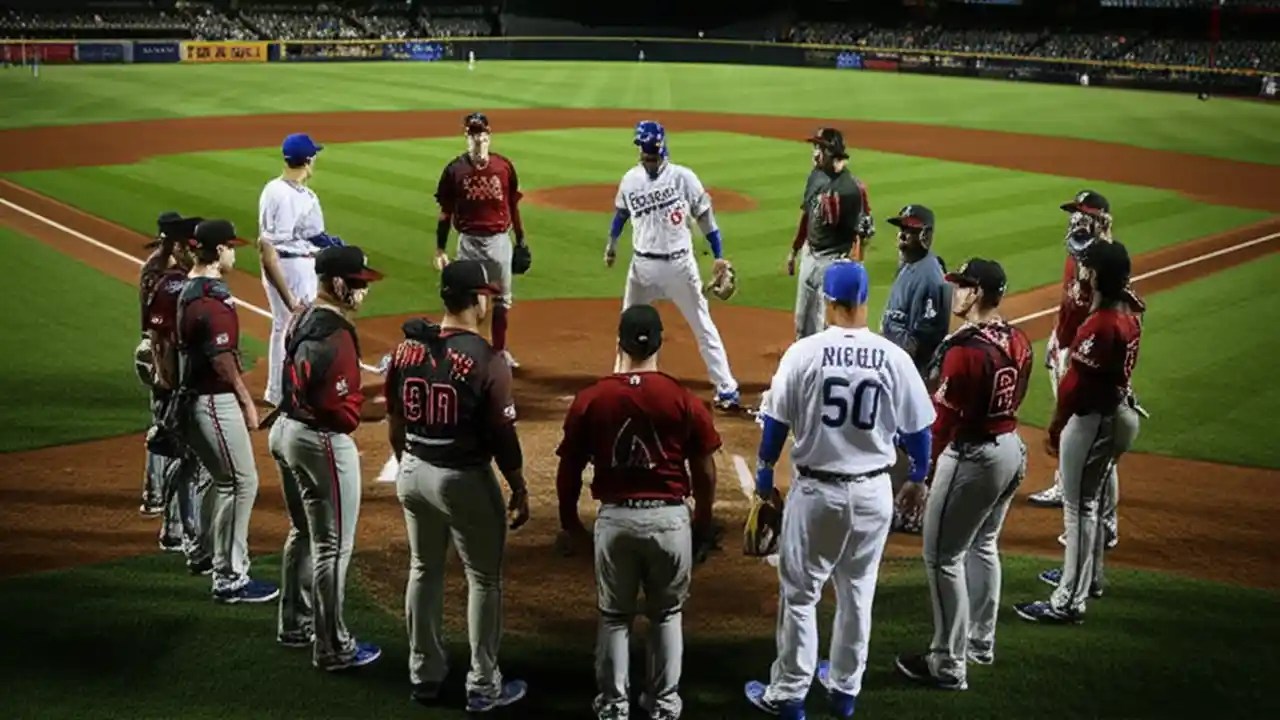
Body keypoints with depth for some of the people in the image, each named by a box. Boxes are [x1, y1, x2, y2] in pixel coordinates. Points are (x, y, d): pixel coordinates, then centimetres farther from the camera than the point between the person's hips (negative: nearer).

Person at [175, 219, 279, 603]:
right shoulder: (212, 298, -19)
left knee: (225, 481, 20)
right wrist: (246, 402, -10)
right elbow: (222, 359, -21)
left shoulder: (188, 289, 12)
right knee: (242, 483, -5)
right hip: (216, 400, -10)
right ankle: (230, 579, -1)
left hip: (194, 396, 10)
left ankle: (205, 552, 30)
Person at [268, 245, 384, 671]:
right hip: (322, 441, -10)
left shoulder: (302, 319, 7)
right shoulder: (335, 335, -23)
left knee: (303, 534, 23)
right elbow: (340, 407, -26)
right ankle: (331, 648, 9)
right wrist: (359, 407, -6)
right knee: (332, 547, 0)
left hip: (286, 430, 10)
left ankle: (295, 625, 36)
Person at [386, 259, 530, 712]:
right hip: (465, 480, -6)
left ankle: (425, 676, 30)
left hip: (413, 472, 6)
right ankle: (483, 687, 18)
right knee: (484, 579, 10)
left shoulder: (406, 348, -2)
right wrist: (520, 490, -3)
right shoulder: (487, 360, -19)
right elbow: (502, 437, -15)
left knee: (423, 570, 20)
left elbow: (395, 422, 7)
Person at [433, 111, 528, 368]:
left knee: (502, 299, 12)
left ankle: (500, 350, 25)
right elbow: (445, 212, -1)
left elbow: (513, 206, 6)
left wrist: (521, 241, 7)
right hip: (469, 242, -2)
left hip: (500, 240, 2)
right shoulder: (455, 169, -4)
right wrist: (440, 249, -3)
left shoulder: (504, 165, -1)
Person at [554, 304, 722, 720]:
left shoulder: (590, 400, -5)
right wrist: (703, 522, 14)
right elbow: (705, 472, -1)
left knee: (614, 616, 17)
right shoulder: (684, 401, -7)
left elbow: (569, 471, 1)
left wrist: (569, 524, 15)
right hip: (670, 517, 0)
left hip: (614, 518, 0)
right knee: (667, 613, 19)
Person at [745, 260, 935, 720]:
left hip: (815, 489, -2)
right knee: (857, 592, 18)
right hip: (873, 492, 2)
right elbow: (917, 429, 1)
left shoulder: (804, 352, -12)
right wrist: (917, 477, 18)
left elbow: (776, 422, -6)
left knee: (799, 593, 9)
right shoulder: (895, 358, -7)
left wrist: (764, 475, 9)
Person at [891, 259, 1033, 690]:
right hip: (1013, 449, 9)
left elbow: (941, 423, -23)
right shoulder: (1019, 341, 4)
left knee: (943, 557, 1)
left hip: (973, 457, -9)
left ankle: (948, 665, 6)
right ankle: (980, 642, 37)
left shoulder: (964, 348, -23)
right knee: (983, 547, 24)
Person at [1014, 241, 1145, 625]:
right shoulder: (1129, 309, 3)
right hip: (1120, 411, 10)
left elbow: (1076, 383, -22)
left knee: (1080, 506, -4)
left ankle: (1069, 602, 1)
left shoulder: (1100, 324, -25)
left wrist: (1055, 427, -14)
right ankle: (1089, 575, 42)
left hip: (1093, 418, -10)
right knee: (1095, 498, 24)